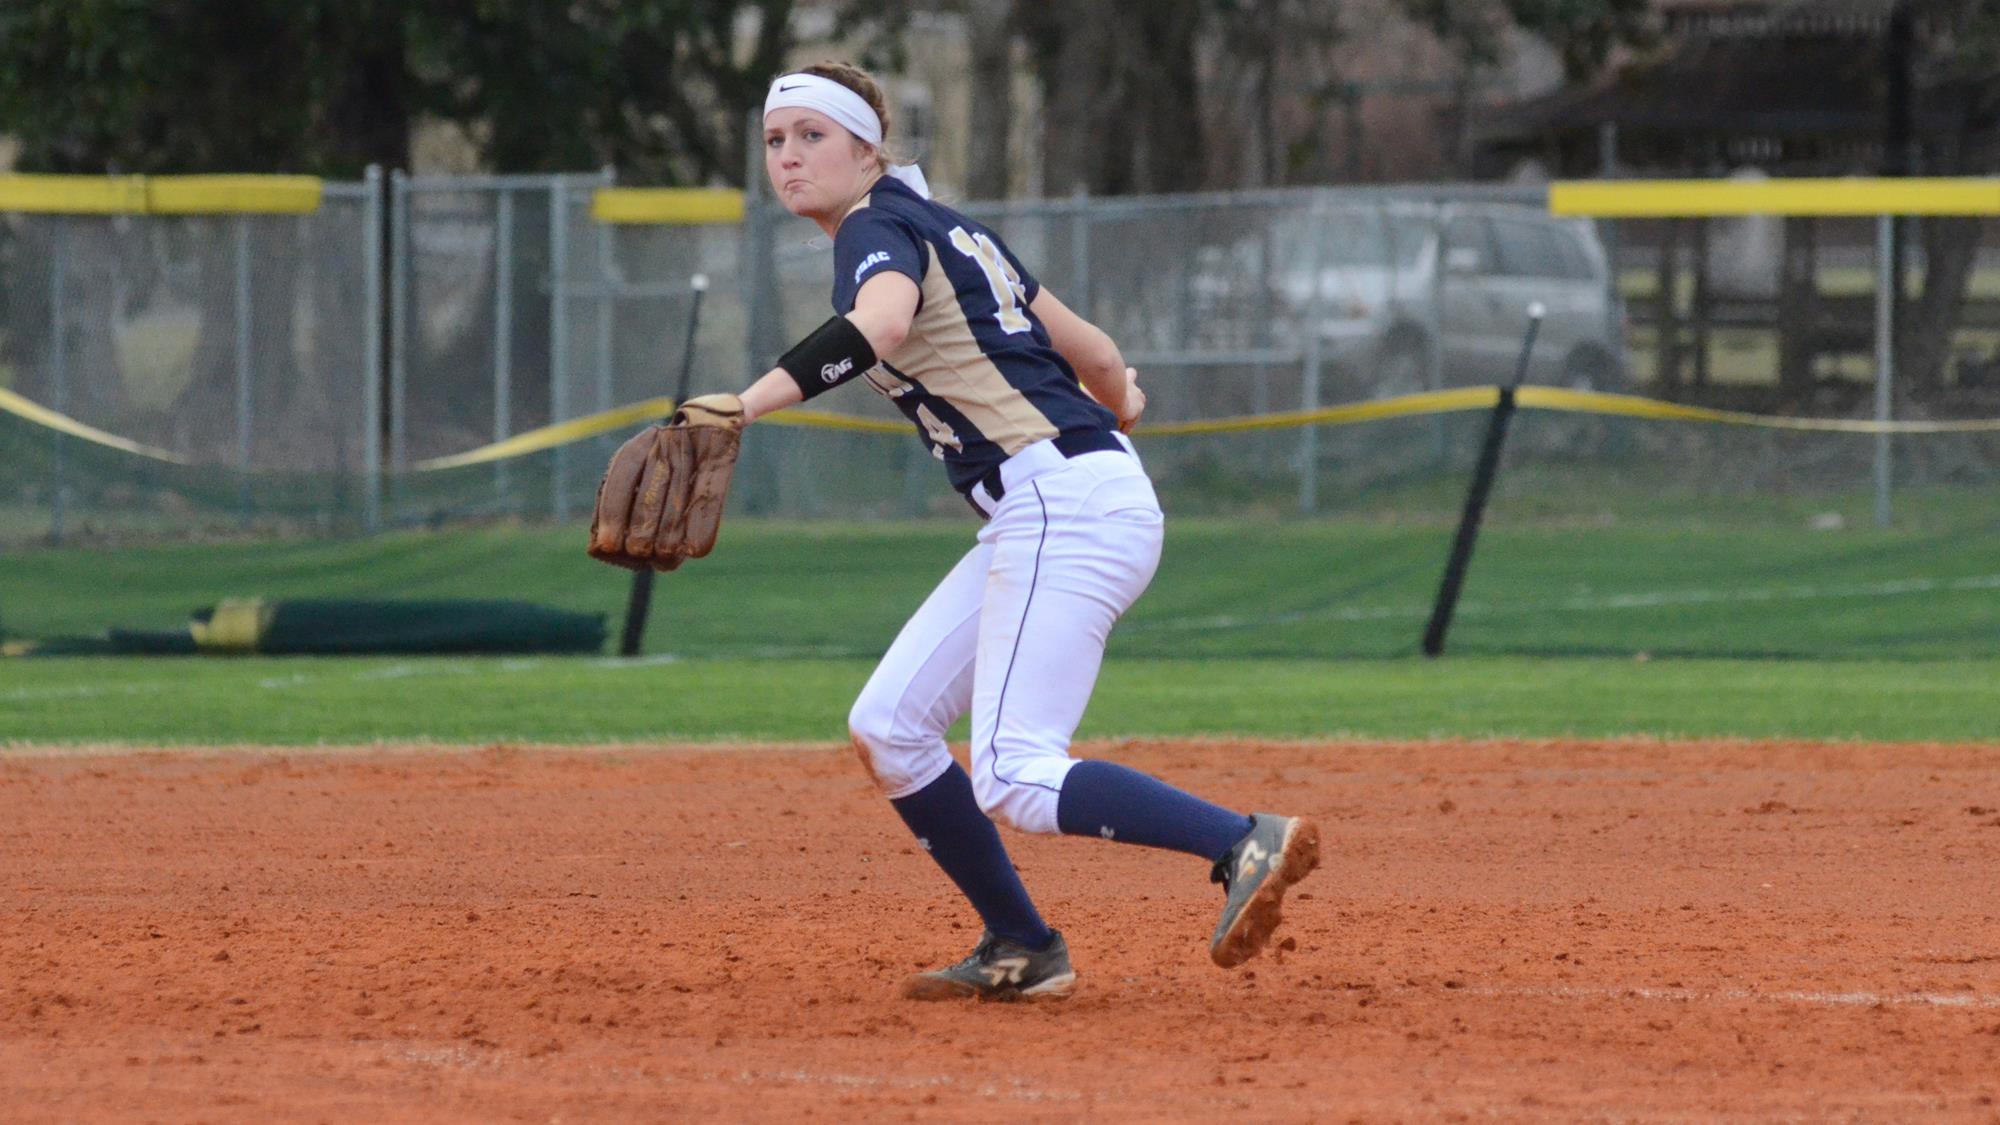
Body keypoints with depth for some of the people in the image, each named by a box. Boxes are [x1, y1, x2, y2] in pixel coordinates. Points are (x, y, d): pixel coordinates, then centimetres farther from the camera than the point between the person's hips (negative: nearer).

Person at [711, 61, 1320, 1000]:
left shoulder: (877, 229, -6)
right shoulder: (947, 230, 21)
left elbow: (881, 323, -31)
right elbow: (1089, 350, 26)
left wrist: (750, 403, -39)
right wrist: (1118, 402, 49)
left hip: (1064, 501, -10)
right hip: (1039, 524, 10)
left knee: (1014, 779, -17)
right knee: (887, 731, 10)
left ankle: (1243, 844, -21)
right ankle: (1021, 950, 16)